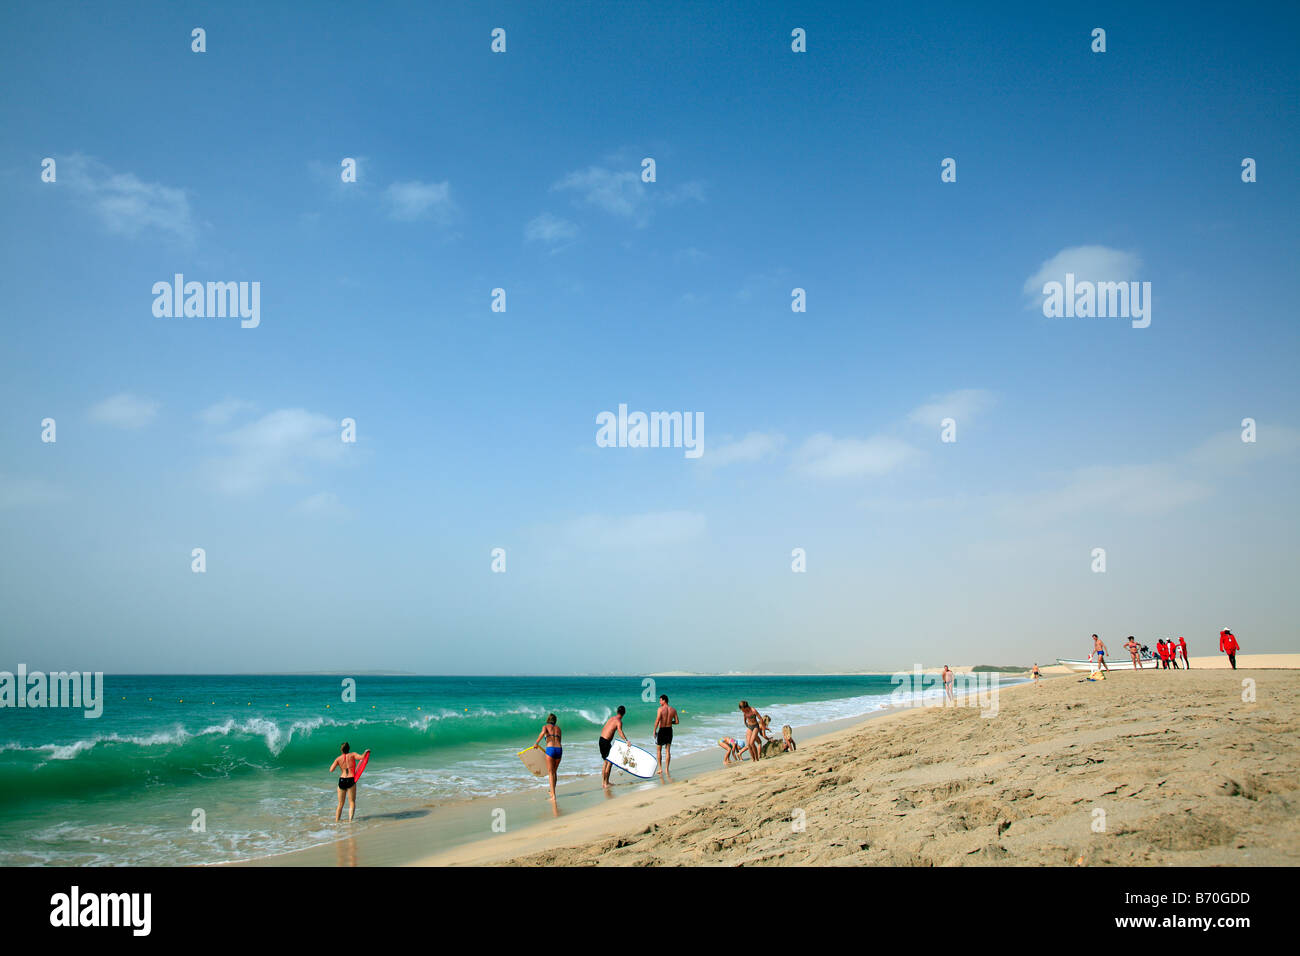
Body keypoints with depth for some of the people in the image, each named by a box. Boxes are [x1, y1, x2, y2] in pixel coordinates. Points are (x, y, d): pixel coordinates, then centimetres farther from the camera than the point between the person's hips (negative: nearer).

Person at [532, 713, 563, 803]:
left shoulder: (545, 726, 12)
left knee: (550, 773, -1)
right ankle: (552, 792, 33)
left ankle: (553, 796, -11)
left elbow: (543, 732, -13)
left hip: (550, 749, -4)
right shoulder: (558, 728, 23)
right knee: (554, 772, 22)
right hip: (559, 749, 4)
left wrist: (536, 743, -6)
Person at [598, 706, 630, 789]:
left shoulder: (611, 718, 15)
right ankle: (606, 782, 0)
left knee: (606, 761, 18)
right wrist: (626, 740, -42)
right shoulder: (619, 721, -10)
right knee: (610, 761, 1)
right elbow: (620, 731, -29)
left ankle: (603, 782, 22)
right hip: (606, 742, -8)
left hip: (601, 739, 8)